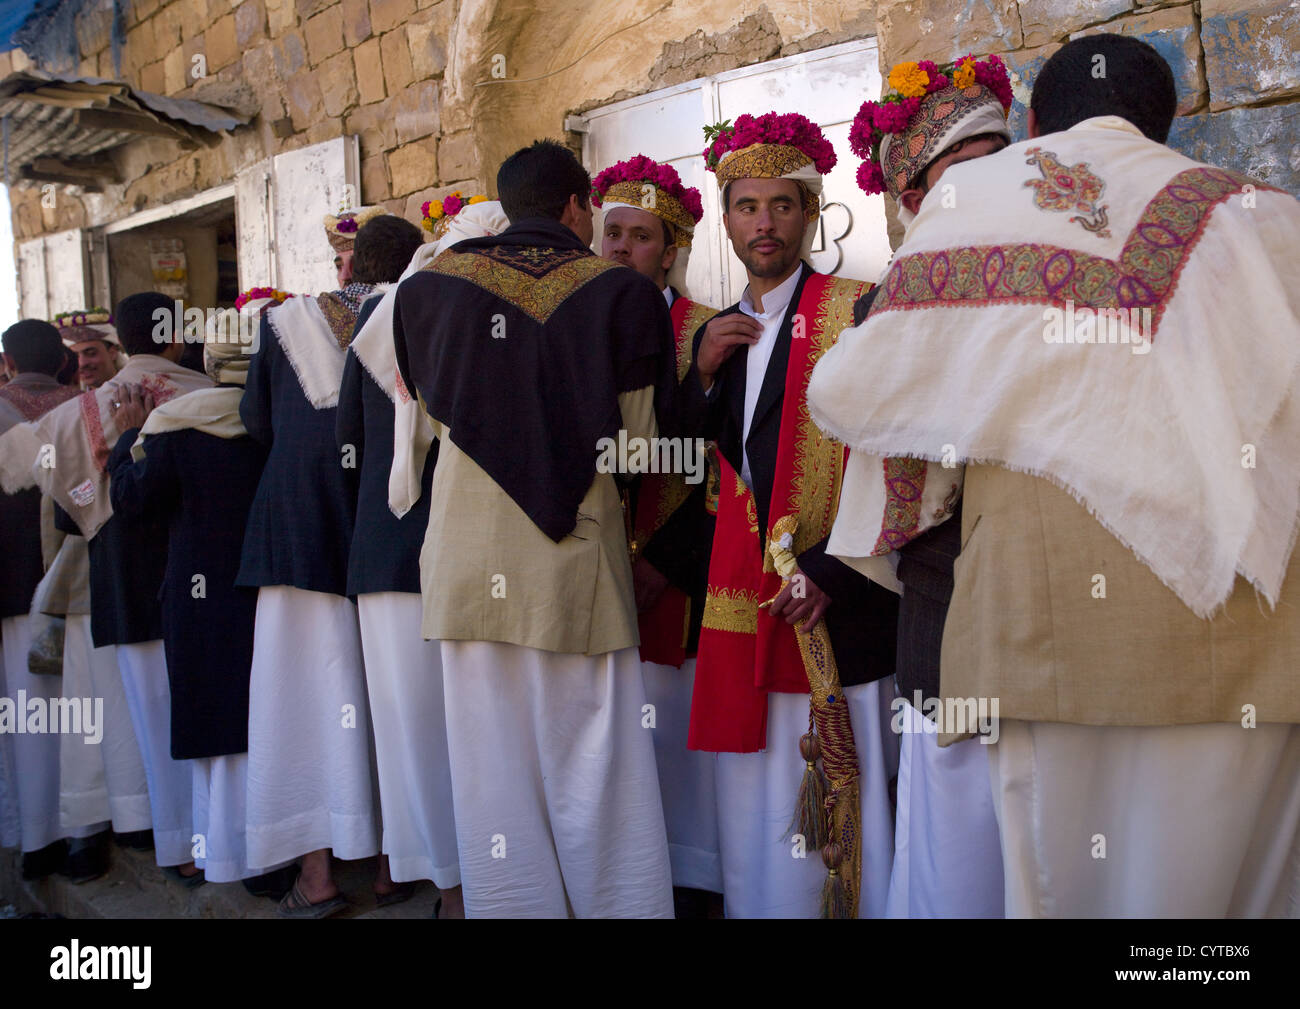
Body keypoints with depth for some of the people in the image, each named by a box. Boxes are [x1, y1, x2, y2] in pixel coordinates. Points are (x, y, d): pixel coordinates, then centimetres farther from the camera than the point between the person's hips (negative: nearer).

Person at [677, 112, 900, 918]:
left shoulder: (857, 313, -3)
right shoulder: (720, 334, 16)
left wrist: (830, 571, -16)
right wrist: (705, 374, 0)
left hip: (831, 606, -5)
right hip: (740, 608, 5)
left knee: (839, 810, 0)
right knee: (753, 813, 10)